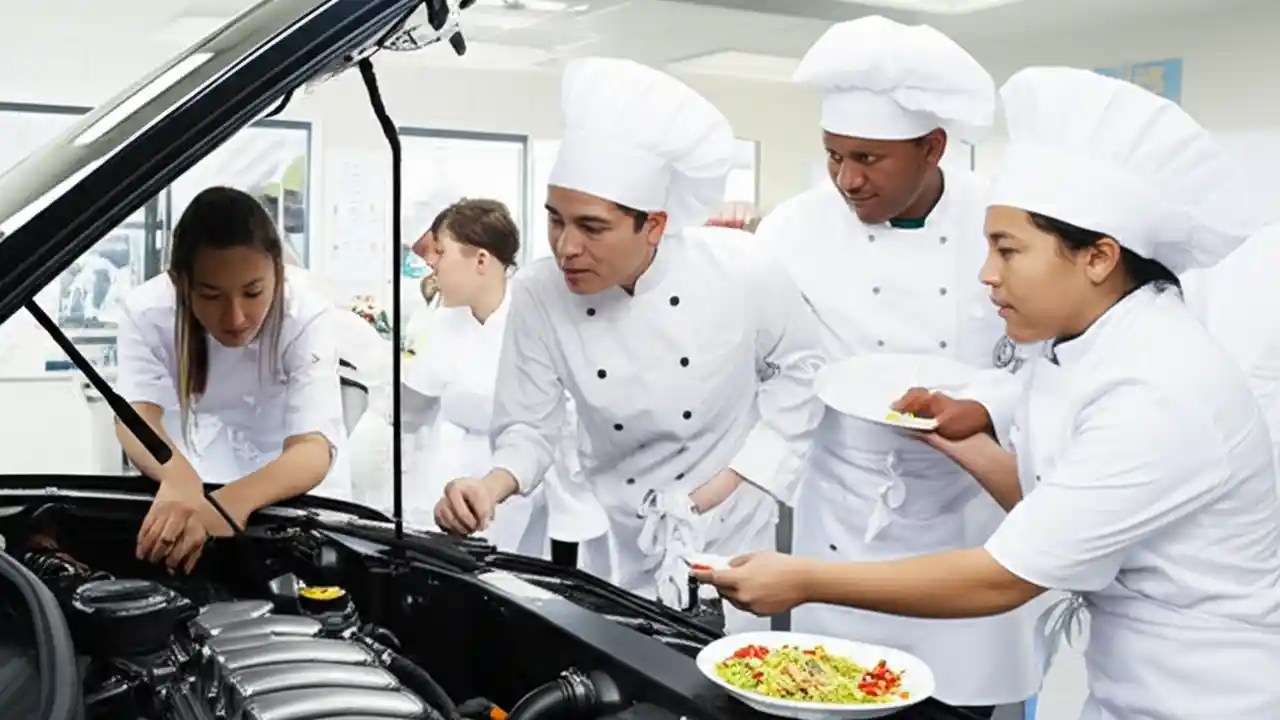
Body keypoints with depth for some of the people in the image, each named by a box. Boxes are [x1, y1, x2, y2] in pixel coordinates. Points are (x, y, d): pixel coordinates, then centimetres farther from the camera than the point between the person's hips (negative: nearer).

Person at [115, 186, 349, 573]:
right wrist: (179, 482, -59)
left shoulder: (307, 315, -29)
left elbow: (313, 449, -39)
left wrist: (233, 502, -60)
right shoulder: (148, 309, -23)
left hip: (293, 490, -2)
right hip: (192, 480, 2)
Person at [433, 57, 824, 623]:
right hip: (617, 538, 1)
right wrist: (493, 485, -30)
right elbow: (527, 427, -9)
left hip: (729, 532, -1)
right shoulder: (539, 296, -17)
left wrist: (737, 480, -10)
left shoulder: (740, 272, -20)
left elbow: (797, 369, -4)